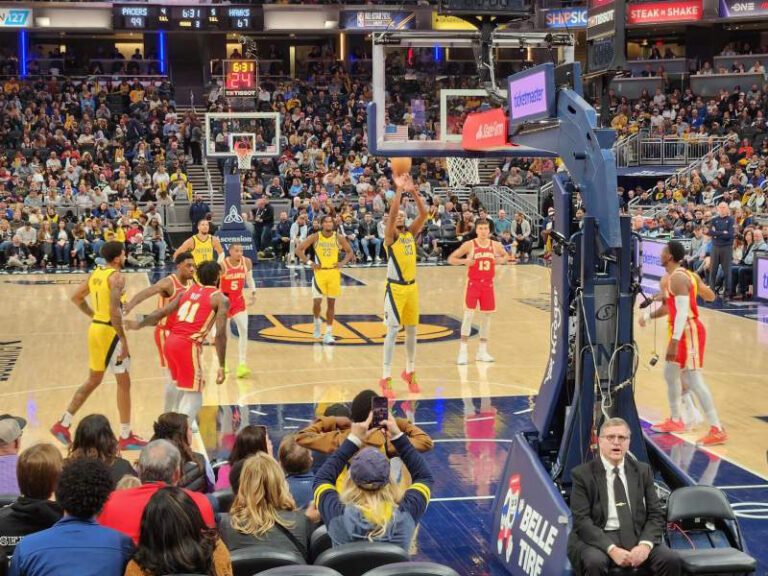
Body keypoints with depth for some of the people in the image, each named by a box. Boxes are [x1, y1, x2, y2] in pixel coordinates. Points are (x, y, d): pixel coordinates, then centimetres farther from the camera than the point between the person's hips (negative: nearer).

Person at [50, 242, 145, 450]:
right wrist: (124, 340, -21)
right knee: (124, 383, 2)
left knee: (93, 381, 20)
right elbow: (114, 310, -24)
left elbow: (77, 298, 18)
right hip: (110, 331, -8)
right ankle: (126, 437, 7)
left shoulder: (95, 274, 10)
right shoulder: (117, 277, -16)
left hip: (95, 329, 8)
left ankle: (63, 424, 20)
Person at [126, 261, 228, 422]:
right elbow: (220, 334, -7)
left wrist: (139, 324, 29)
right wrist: (221, 366, -6)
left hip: (171, 341, 7)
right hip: (188, 345, -7)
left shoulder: (188, 291, 18)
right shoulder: (221, 299, 1)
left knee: (185, 391, 27)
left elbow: (162, 312, 15)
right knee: (194, 399, 0)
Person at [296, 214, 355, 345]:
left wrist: (342, 263, -5)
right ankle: (317, 322, 24)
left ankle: (328, 333, 9)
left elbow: (350, 252, 10)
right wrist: (309, 262, -11)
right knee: (317, 301, -8)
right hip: (319, 272, -1)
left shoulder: (338, 237, -1)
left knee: (331, 303, 3)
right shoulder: (315, 237, -5)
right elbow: (299, 250, -3)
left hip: (334, 273, 1)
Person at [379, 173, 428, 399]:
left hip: (412, 286, 6)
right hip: (395, 288, -6)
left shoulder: (411, 233, 8)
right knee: (393, 331, -8)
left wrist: (413, 191, -16)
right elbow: (391, 213, -24)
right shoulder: (390, 236, -6)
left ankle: (410, 372, 26)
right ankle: (386, 378, -5)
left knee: (412, 330, 12)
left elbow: (424, 213, -5)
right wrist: (399, 191, -28)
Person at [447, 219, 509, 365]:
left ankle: (482, 351, 18)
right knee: (468, 315, -10)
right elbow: (451, 259, -5)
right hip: (473, 283, -4)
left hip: (488, 284, 4)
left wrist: (501, 260, -3)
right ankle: (463, 351, -5)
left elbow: (506, 256, 19)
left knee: (486, 316, 8)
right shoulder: (469, 245, -9)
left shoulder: (495, 245, 1)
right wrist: (464, 261, -22)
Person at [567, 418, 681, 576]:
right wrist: (611, 549, -23)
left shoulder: (642, 471, 10)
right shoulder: (583, 474, -1)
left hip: (637, 536, 3)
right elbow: (582, 520, -9)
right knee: (595, 562, -35)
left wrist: (645, 544, -15)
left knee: (671, 560, -24)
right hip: (598, 538, -3)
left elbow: (656, 514, 6)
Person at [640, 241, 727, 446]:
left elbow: (682, 311, -26)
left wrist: (675, 340, -31)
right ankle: (675, 421, 34)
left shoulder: (677, 278, -18)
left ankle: (717, 431, -15)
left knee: (694, 380, -13)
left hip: (688, 332, -11)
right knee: (670, 374, 21)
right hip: (680, 332, 11)